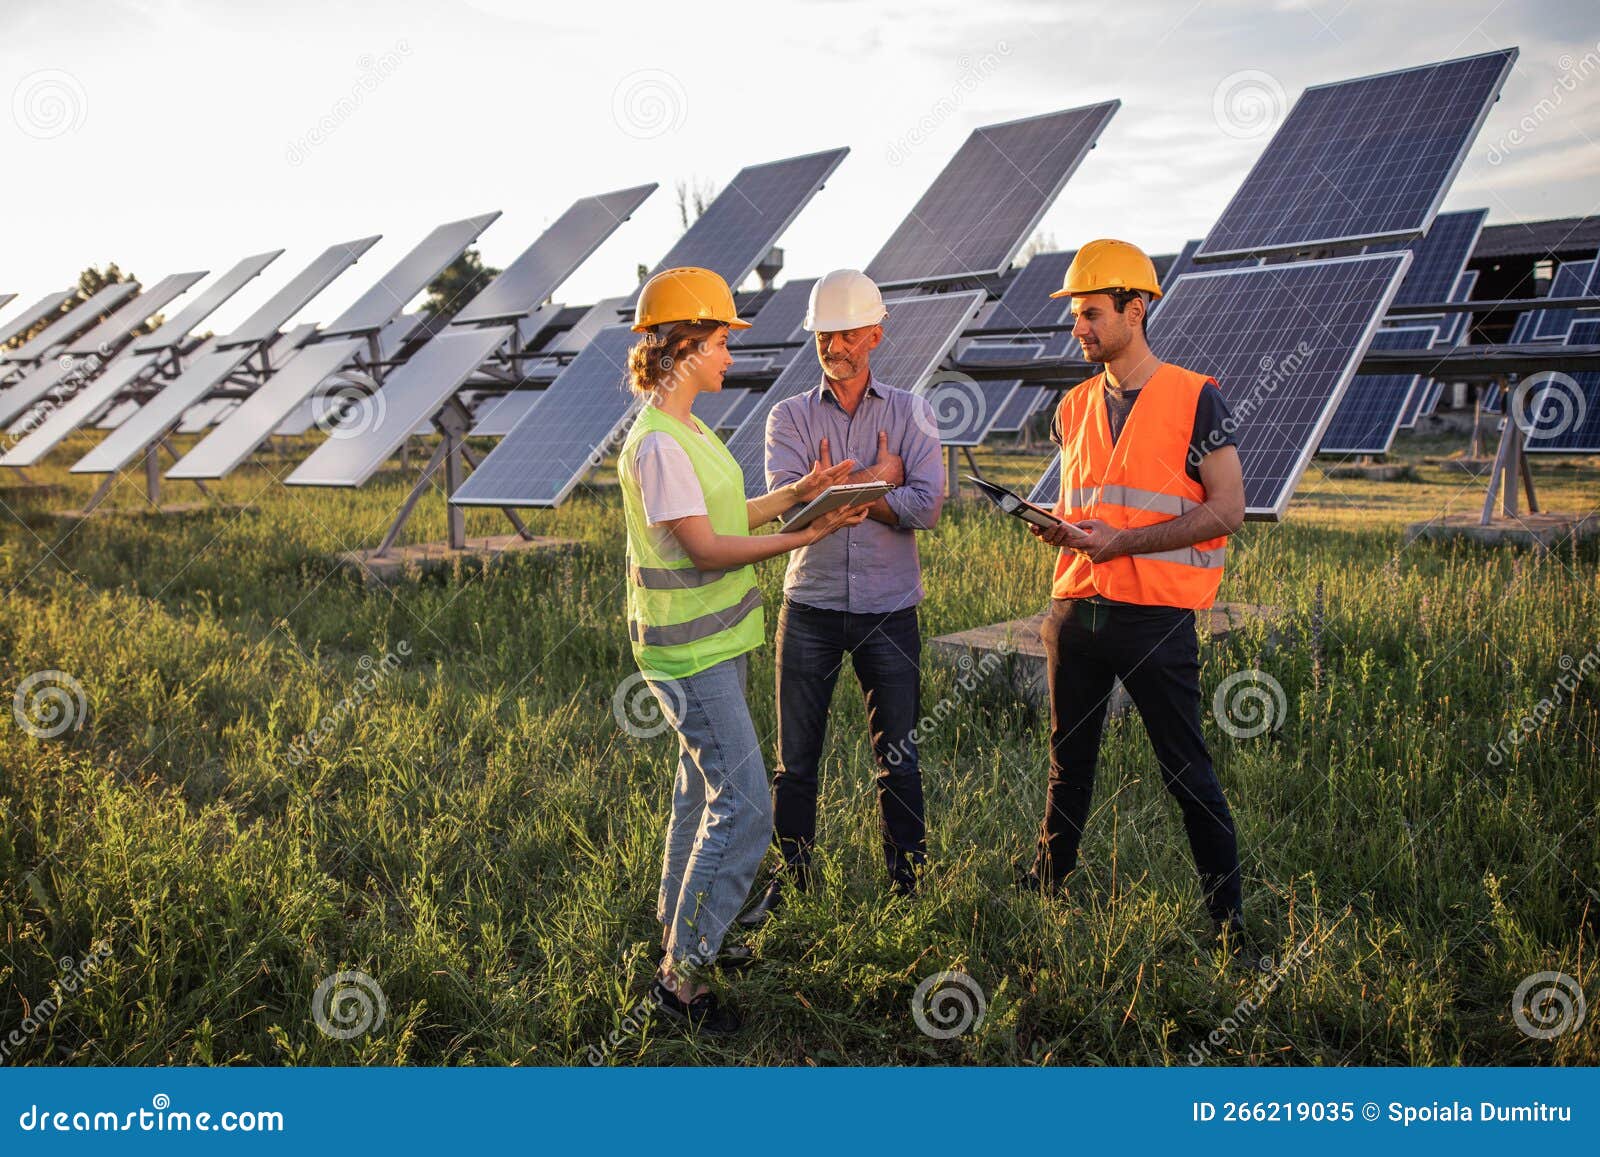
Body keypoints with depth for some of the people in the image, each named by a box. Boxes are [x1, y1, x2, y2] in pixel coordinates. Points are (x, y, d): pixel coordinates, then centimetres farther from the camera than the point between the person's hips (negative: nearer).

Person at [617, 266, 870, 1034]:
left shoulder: (687, 430, 11)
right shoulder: (657, 444, -20)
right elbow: (703, 547, -22)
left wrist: (797, 493, 11)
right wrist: (807, 536, -21)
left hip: (715, 639, 10)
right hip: (689, 651, -10)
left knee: (704, 788, 19)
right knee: (744, 806, -8)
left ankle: (680, 926, 35)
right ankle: (680, 975, 3)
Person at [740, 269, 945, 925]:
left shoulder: (910, 413, 3)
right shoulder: (790, 417, 5)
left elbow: (926, 506, -12)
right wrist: (874, 480, -12)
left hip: (889, 609, -1)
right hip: (810, 607, 1)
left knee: (898, 761, 8)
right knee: (795, 760, 9)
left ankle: (909, 888, 22)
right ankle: (789, 883, 25)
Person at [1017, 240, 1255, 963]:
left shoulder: (1195, 399, -6)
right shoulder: (1075, 407, 12)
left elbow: (1227, 510, -11)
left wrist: (1119, 541, -17)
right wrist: (1057, 526, -2)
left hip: (1156, 616, -5)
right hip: (1075, 609, 6)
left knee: (1187, 773, 3)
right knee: (1068, 763, 16)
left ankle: (1228, 914, 16)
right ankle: (1046, 884, 31)